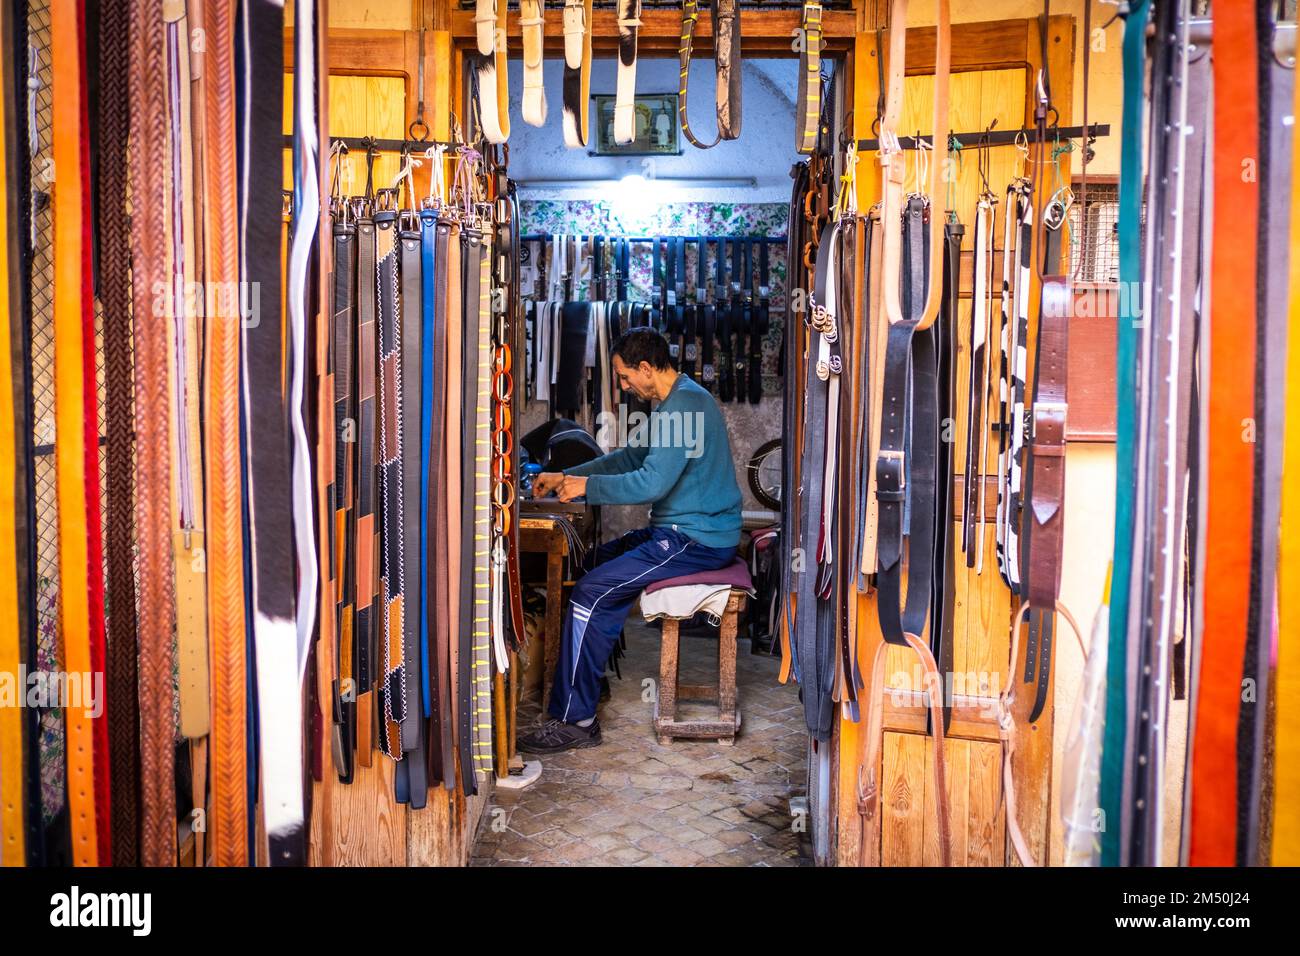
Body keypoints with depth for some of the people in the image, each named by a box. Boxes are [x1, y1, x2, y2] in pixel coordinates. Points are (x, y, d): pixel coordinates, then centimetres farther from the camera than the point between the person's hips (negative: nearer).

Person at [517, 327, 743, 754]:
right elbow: (630, 456, 24)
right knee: (593, 561, 16)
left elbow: (652, 482, -25)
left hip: (696, 540, -11)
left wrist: (587, 487, -13)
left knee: (591, 592, -17)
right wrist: (565, 477, 16)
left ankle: (575, 720, -12)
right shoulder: (673, 402, 15)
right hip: (682, 529, 11)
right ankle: (589, 676, 22)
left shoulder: (685, 405, -19)